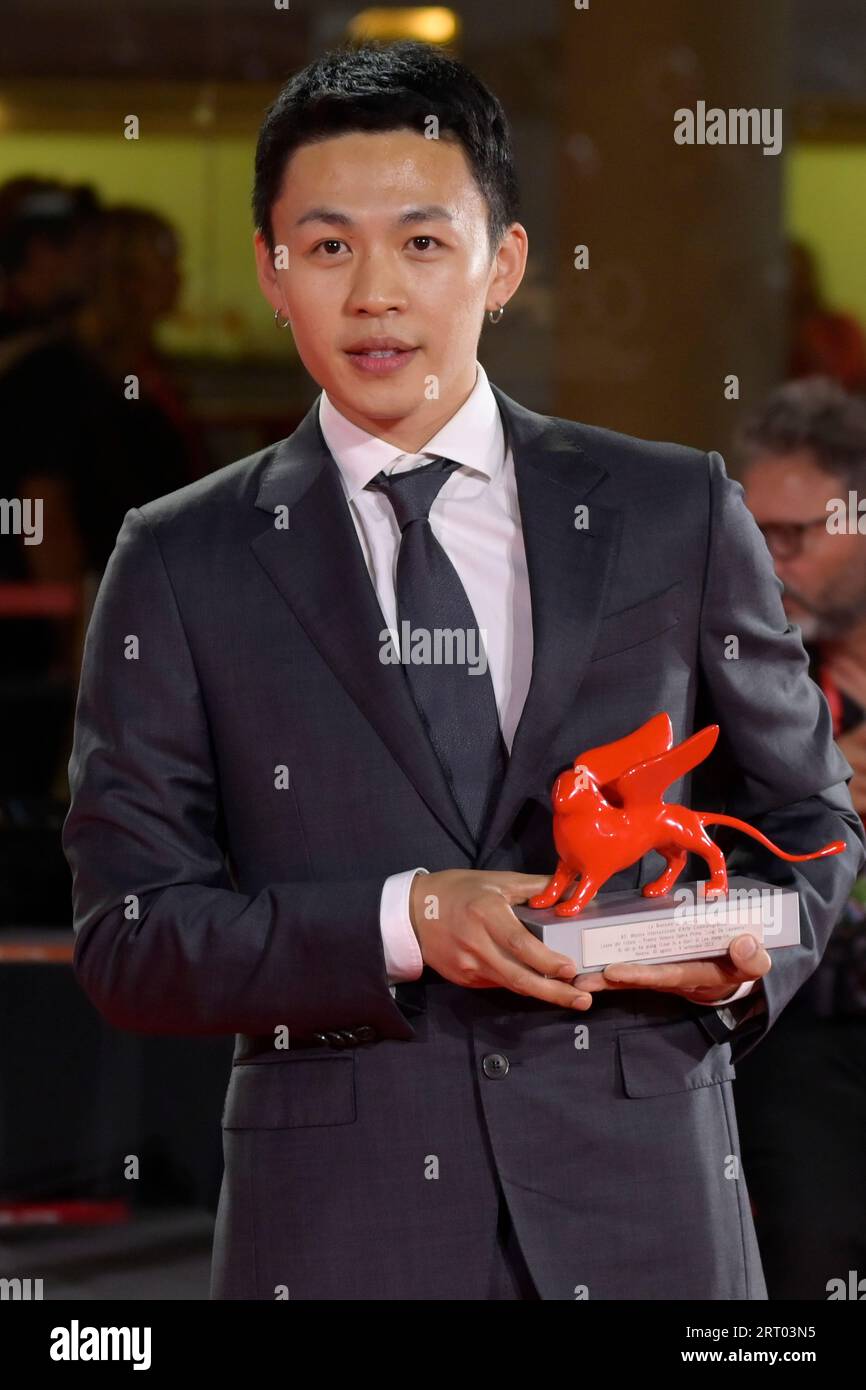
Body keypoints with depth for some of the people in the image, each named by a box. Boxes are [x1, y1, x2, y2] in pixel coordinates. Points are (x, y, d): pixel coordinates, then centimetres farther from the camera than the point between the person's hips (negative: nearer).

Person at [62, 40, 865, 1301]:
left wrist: (747, 949, -5)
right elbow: (128, 937, -1)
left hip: (642, 1213, 1)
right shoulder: (182, 569, 4)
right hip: (340, 1232, -1)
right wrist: (404, 922, -15)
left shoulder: (681, 518, 7)